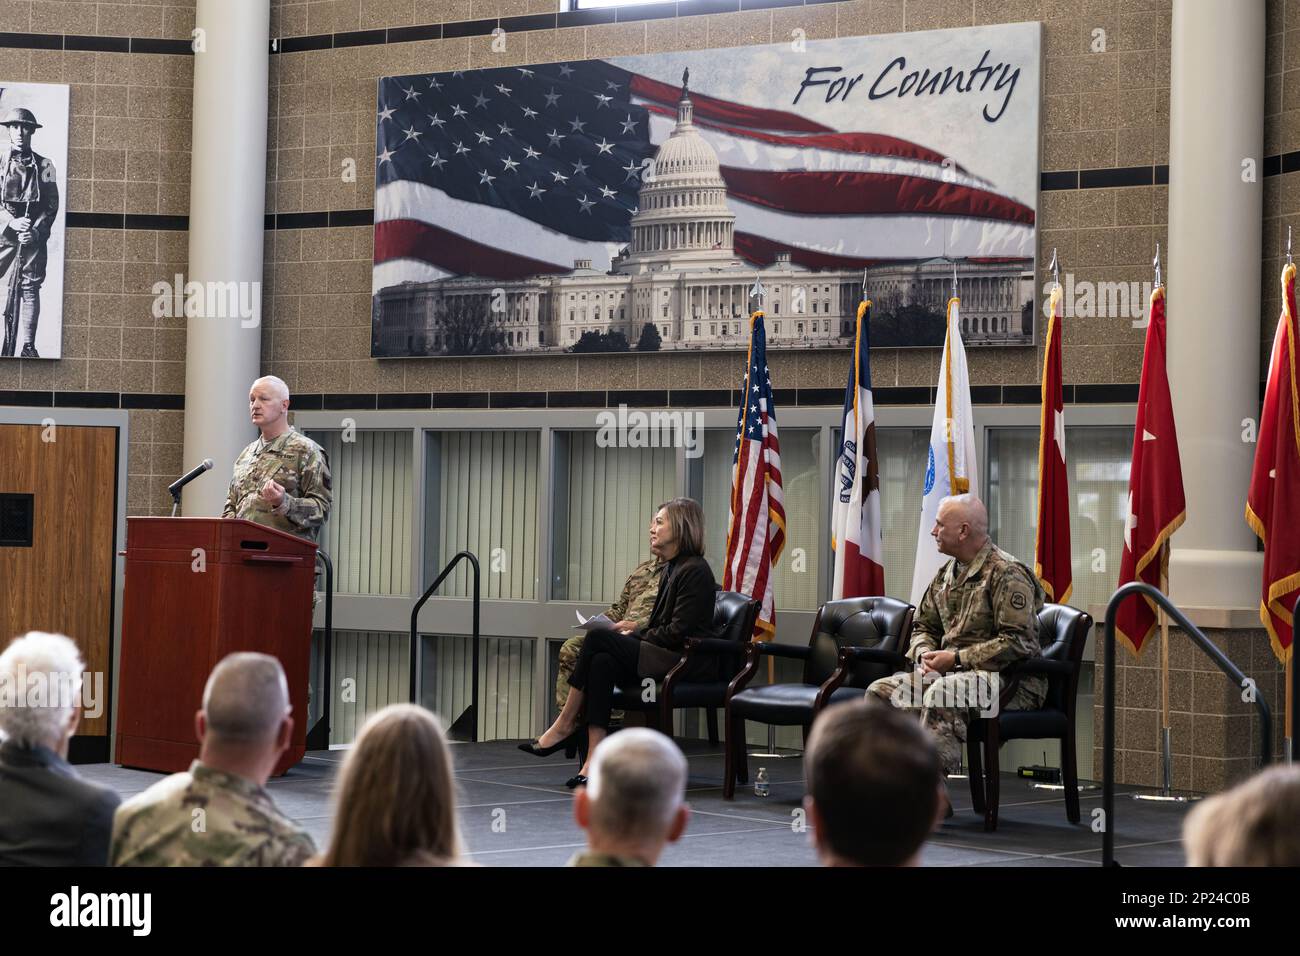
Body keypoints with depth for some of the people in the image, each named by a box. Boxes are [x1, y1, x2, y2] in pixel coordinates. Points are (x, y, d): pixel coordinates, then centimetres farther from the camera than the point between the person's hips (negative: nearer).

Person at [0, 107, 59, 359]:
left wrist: (36, 231, -7)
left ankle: (29, 346, -1)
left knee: (30, 288, -3)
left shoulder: (44, 166, 8)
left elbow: (52, 204, 6)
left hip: (34, 234, 0)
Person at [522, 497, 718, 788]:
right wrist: (634, 630, 3)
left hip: (688, 662, -8)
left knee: (598, 639, -20)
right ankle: (595, 760, -31)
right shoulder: (669, 571, 19)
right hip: (664, 656, 8)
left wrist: (635, 636, -5)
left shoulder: (695, 571, -9)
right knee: (602, 662, -22)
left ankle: (565, 724, -10)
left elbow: (678, 632, -15)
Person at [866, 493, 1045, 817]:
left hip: (1010, 679, -9)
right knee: (881, 691, -8)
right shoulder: (946, 574, 15)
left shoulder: (1007, 574, -12)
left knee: (940, 695, -37)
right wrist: (924, 653, 0)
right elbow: (923, 626, 25)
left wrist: (956, 658, -19)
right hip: (952, 673, 9)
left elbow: (1017, 643, -20)